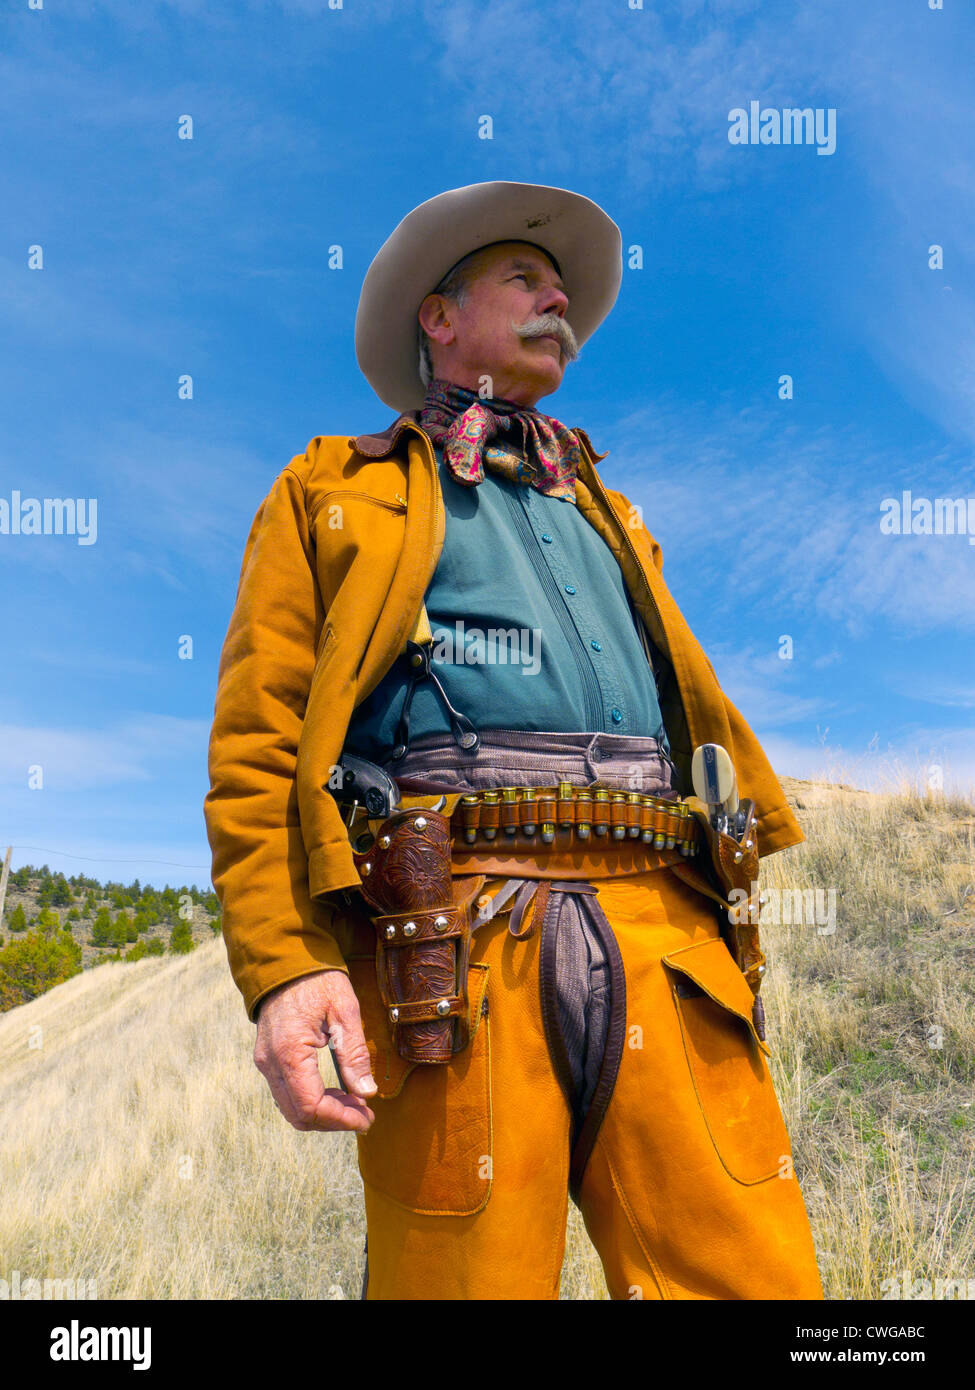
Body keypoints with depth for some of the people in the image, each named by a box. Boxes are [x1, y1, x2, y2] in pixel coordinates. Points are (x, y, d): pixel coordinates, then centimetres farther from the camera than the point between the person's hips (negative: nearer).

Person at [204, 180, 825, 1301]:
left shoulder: (602, 514, 31)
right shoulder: (336, 493, 17)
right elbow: (256, 746, 4)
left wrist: (716, 939, 13)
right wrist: (283, 964, -11)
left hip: (661, 943, 4)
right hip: (455, 945, -3)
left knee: (754, 1277, -3)